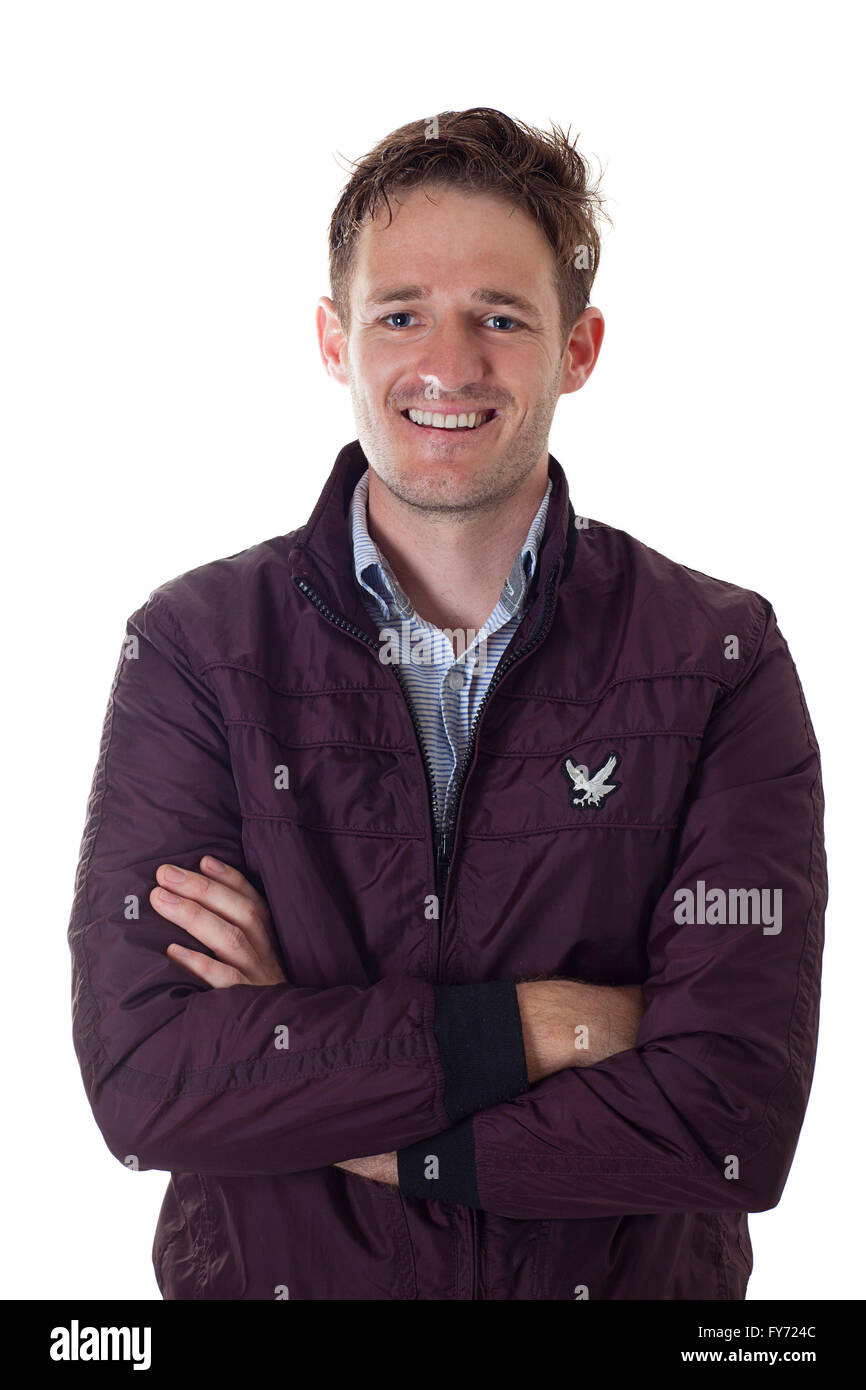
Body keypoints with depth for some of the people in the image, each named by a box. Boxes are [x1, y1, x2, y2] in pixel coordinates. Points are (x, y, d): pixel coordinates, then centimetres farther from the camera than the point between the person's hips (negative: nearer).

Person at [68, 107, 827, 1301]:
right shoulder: (196, 647, -9)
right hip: (269, 1276, 1)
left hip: (626, 1281, 0)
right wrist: (537, 1026, -22)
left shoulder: (722, 662, -11)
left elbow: (733, 1125, -20)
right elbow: (144, 1082, -19)